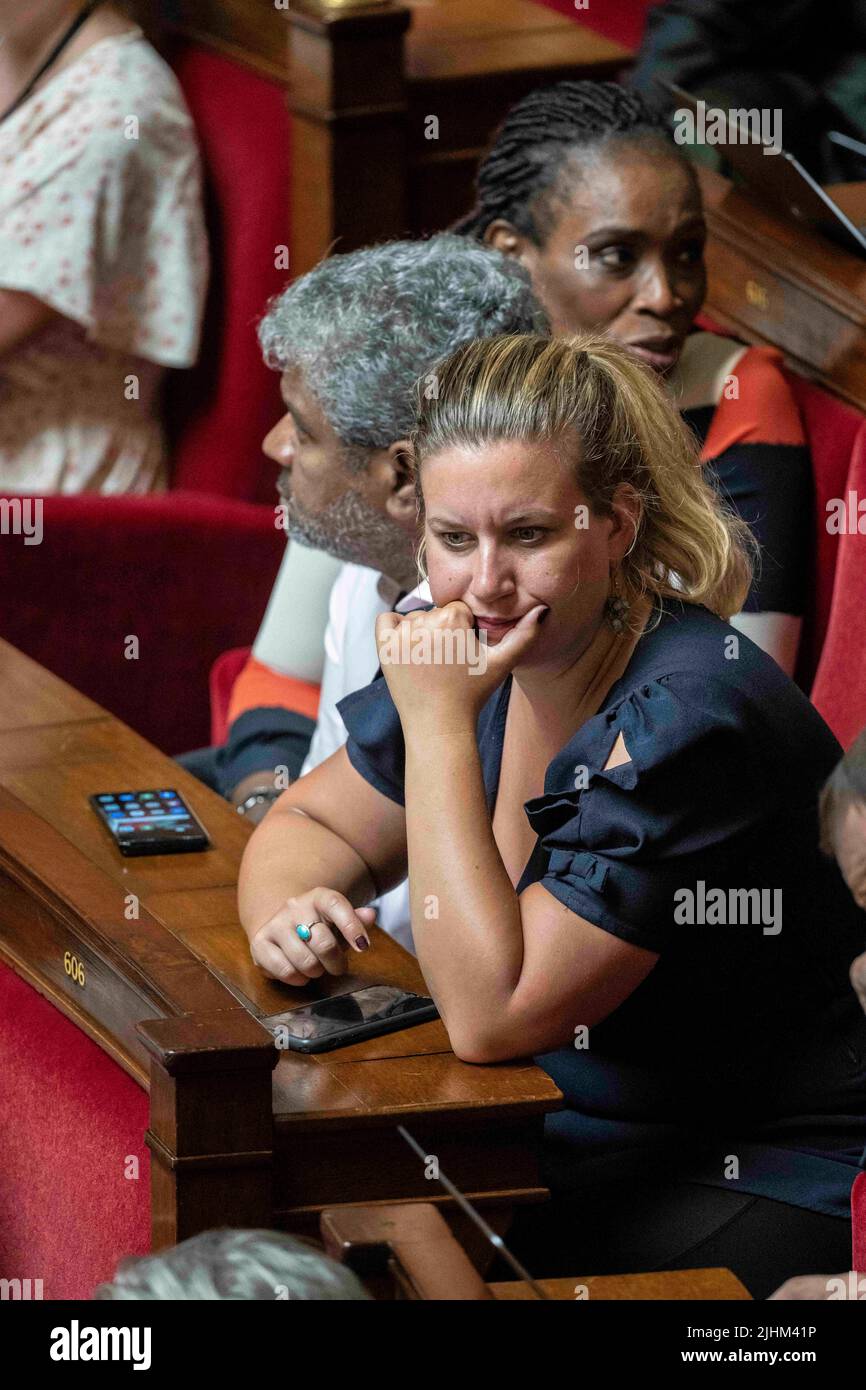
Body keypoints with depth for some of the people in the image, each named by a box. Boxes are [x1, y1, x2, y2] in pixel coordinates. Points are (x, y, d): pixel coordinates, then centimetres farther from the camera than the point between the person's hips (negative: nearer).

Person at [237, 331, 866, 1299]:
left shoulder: (692, 718, -24)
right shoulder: (478, 650, -1)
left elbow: (490, 1015, -26)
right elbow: (312, 822, 15)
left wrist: (438, 725, -25)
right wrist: (285, 910, -9)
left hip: (764, 1181, -7)